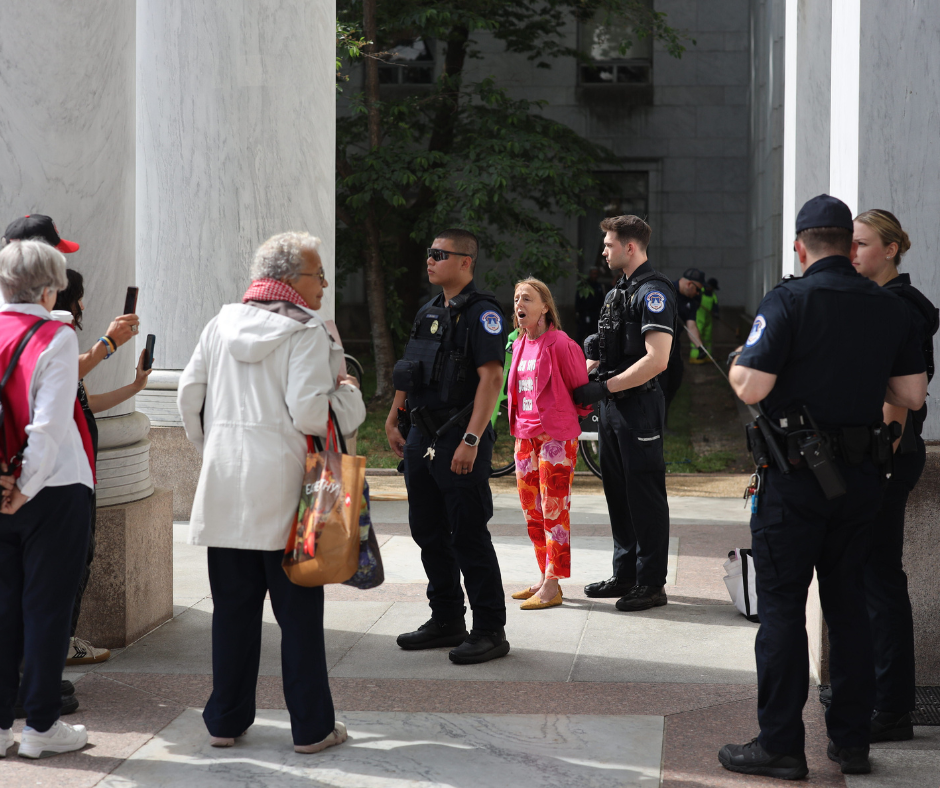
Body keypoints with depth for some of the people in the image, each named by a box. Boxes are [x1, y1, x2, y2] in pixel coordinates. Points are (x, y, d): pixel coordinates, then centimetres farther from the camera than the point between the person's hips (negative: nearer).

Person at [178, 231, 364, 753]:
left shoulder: (224, 323, 8)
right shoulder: (306, 332, -9)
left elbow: (188, 392, 9)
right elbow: (308, 413, -18)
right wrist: (347, 394, 1)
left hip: (225, 481, 5)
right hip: (282, 482, -5)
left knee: (232, 607, 13)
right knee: (299, 612, 4)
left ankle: (226, 721, 19)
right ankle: (311, 727, 10)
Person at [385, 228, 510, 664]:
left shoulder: (482, 312, -11)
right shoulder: (429, 312, 15)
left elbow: (491, 378, -18)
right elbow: (408, 372, 24)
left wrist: (471, 440, -23)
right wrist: (393, 419, 20)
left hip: (460, 443, -9)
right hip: (422, 439, 9)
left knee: (469, 538, -5)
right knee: (429, 534, 13)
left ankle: (490, 632, 3)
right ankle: (446, 621, 25)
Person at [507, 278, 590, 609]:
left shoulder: (560, 343, -12)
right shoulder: (519, 345, 11)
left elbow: (580, 386, -3)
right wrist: (518, 425, 17)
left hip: (556, 436, -8)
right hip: (525, 435, 8)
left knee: (554, 511, -6)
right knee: (532, 512, 12)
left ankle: (552, 587, -4)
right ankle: (545, 579, 21)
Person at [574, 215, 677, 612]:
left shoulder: (653, 292, -14)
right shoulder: (618, 292, 16)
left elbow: (656, 359, -24)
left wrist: (604, 387, -20)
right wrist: (594, 353, 3)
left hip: (639, 405, -10)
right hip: (612, 406, 10)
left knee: (645, 497, -3)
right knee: (618, 494, 15)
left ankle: (652, 583, 4)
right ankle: (625, 575, 24)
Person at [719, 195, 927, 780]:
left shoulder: (789, 301, -12)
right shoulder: (891, 308, 4)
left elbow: (751, 388, -18)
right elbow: (912, 395, 7)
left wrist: (737, 363, 3)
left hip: (797, 479, -5)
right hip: (862, 477, 5)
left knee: (783, 606, 1)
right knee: (848, 602, 13)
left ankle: (781, 745, 4)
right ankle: (853, 741, 18)